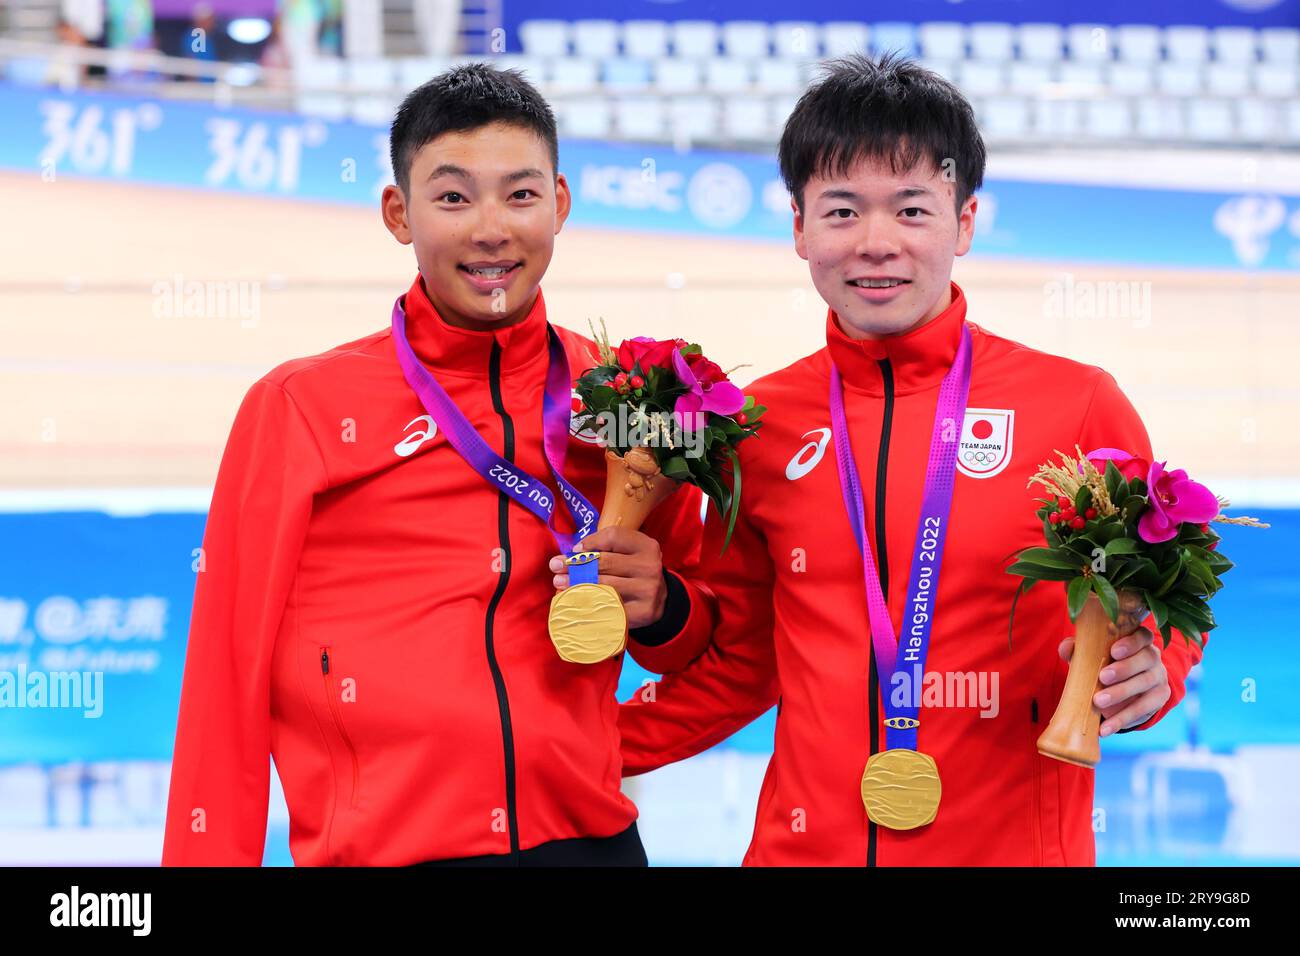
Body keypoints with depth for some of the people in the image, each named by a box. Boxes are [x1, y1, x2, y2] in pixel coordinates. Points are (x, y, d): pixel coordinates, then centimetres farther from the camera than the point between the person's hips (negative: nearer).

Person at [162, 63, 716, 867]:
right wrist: (212, 856, -5)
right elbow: (231, 676, 0)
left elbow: (697, 651, 15)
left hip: (587, 836, 2)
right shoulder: (300, 408, -2)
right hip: (377, 845, -2)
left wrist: (660, 610, -5)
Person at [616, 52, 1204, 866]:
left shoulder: (1079, 406, -5)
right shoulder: (759, 425, 3)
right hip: (806, 844, 2)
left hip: (1019, 847, -2)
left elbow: (1160, 608, 6)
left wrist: (1144, 678, -15)